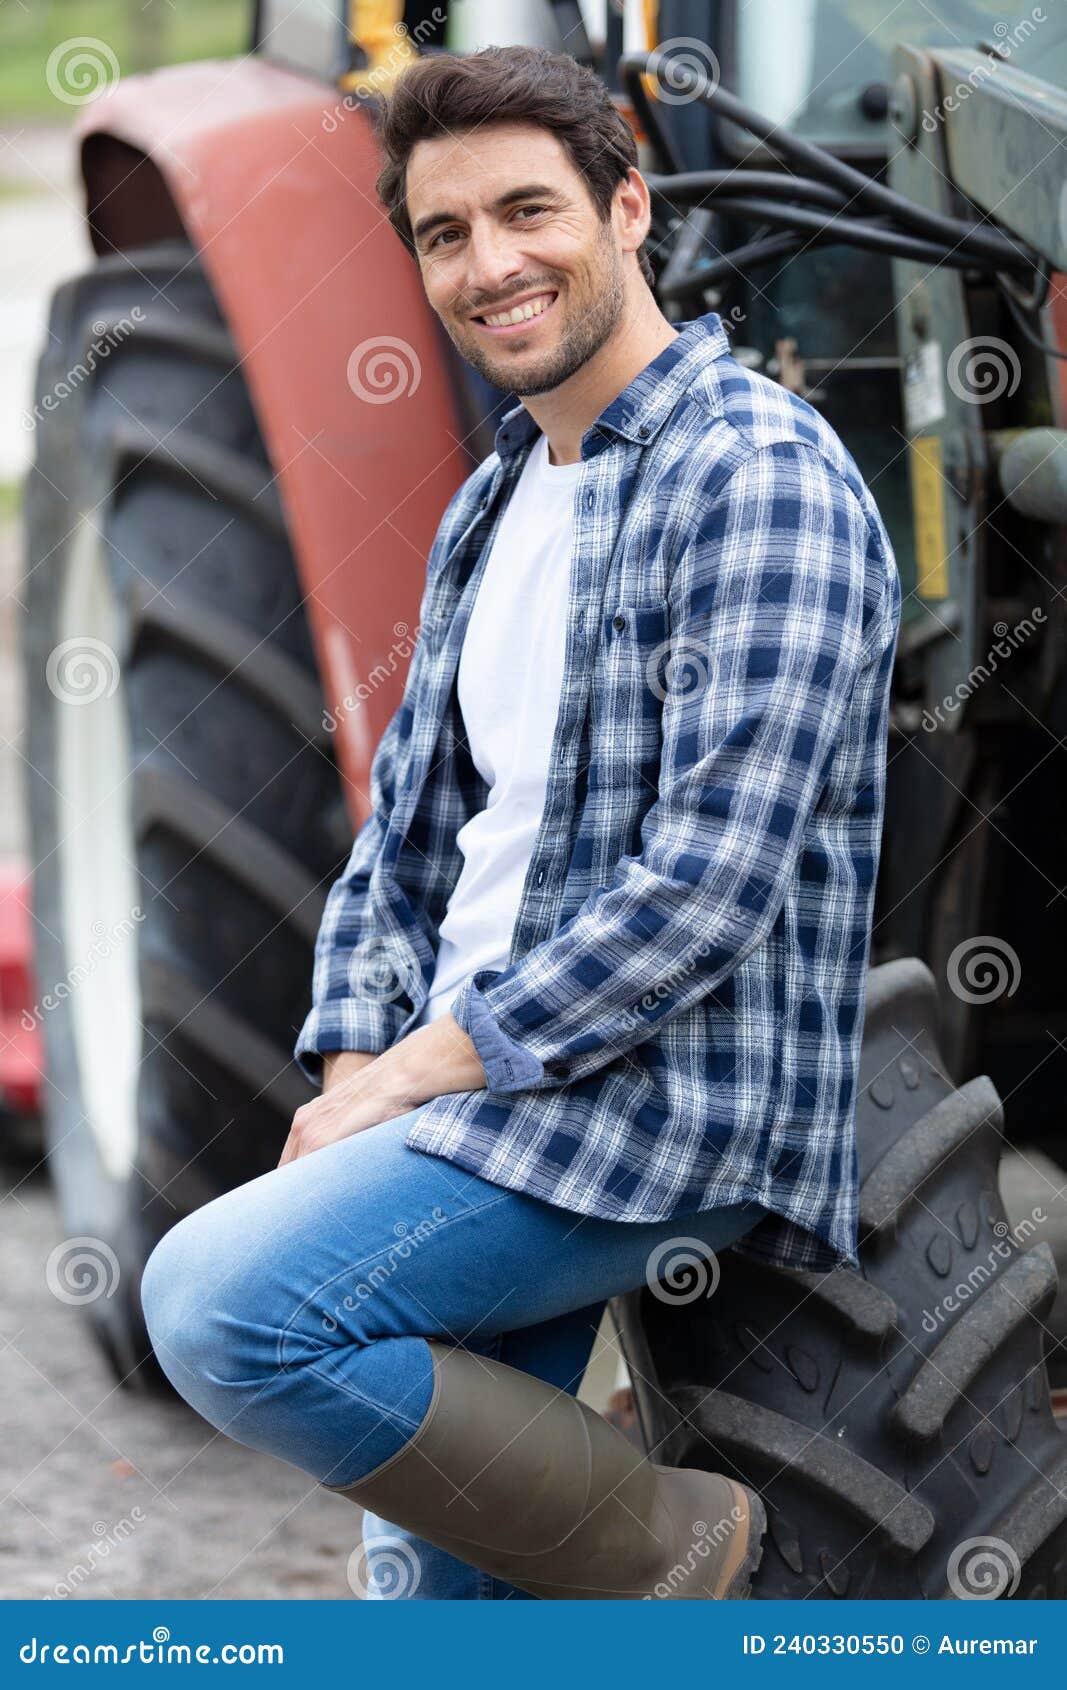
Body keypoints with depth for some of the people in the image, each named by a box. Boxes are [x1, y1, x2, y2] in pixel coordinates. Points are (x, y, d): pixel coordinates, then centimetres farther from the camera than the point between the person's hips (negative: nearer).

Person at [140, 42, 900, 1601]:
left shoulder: (760, 478, -11)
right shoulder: (491, 507, 17)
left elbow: (711, 885, -19)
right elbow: (409, 830, 19)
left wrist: (423, 1070, -15)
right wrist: (353, 1074, 2)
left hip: (671, 1098, -9)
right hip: (483, 1092, 9)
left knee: (221, 1302, -25)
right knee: (433, 1584, 8)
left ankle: (664, 1542, -10)